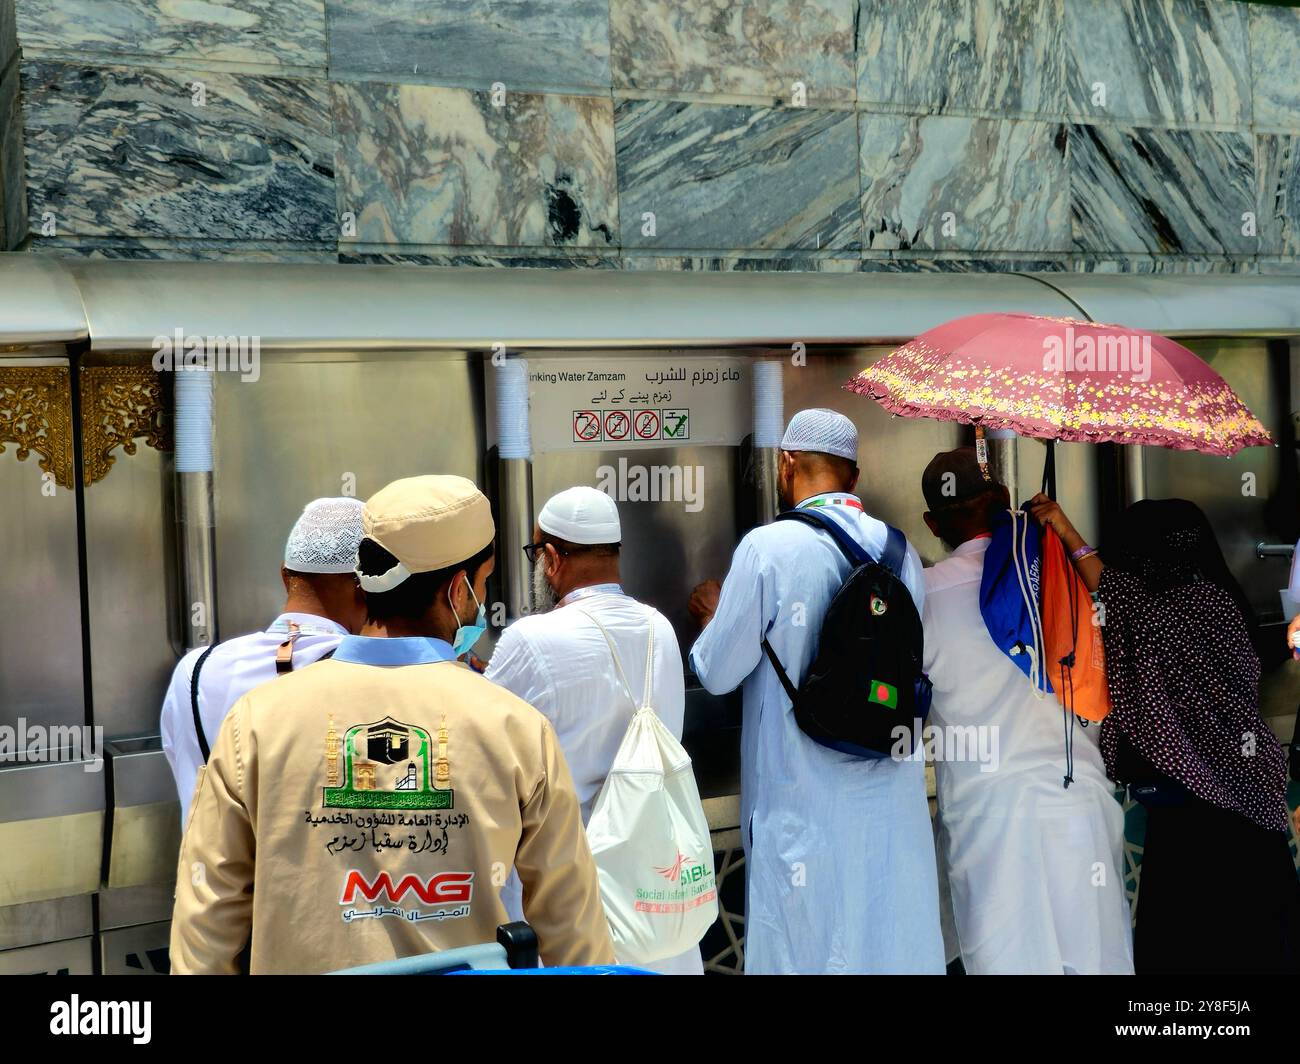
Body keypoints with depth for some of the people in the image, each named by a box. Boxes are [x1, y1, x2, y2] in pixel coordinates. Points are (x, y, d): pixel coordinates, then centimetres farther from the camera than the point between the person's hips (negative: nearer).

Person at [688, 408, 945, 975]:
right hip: (891, 799, 5)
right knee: (891, 940, 13)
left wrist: (713, 614, 14)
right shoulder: (900, 550, 2)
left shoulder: (768, 547, -12)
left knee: (808, 948, 5)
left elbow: (716, 673, -8)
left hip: (803, 798, -4)